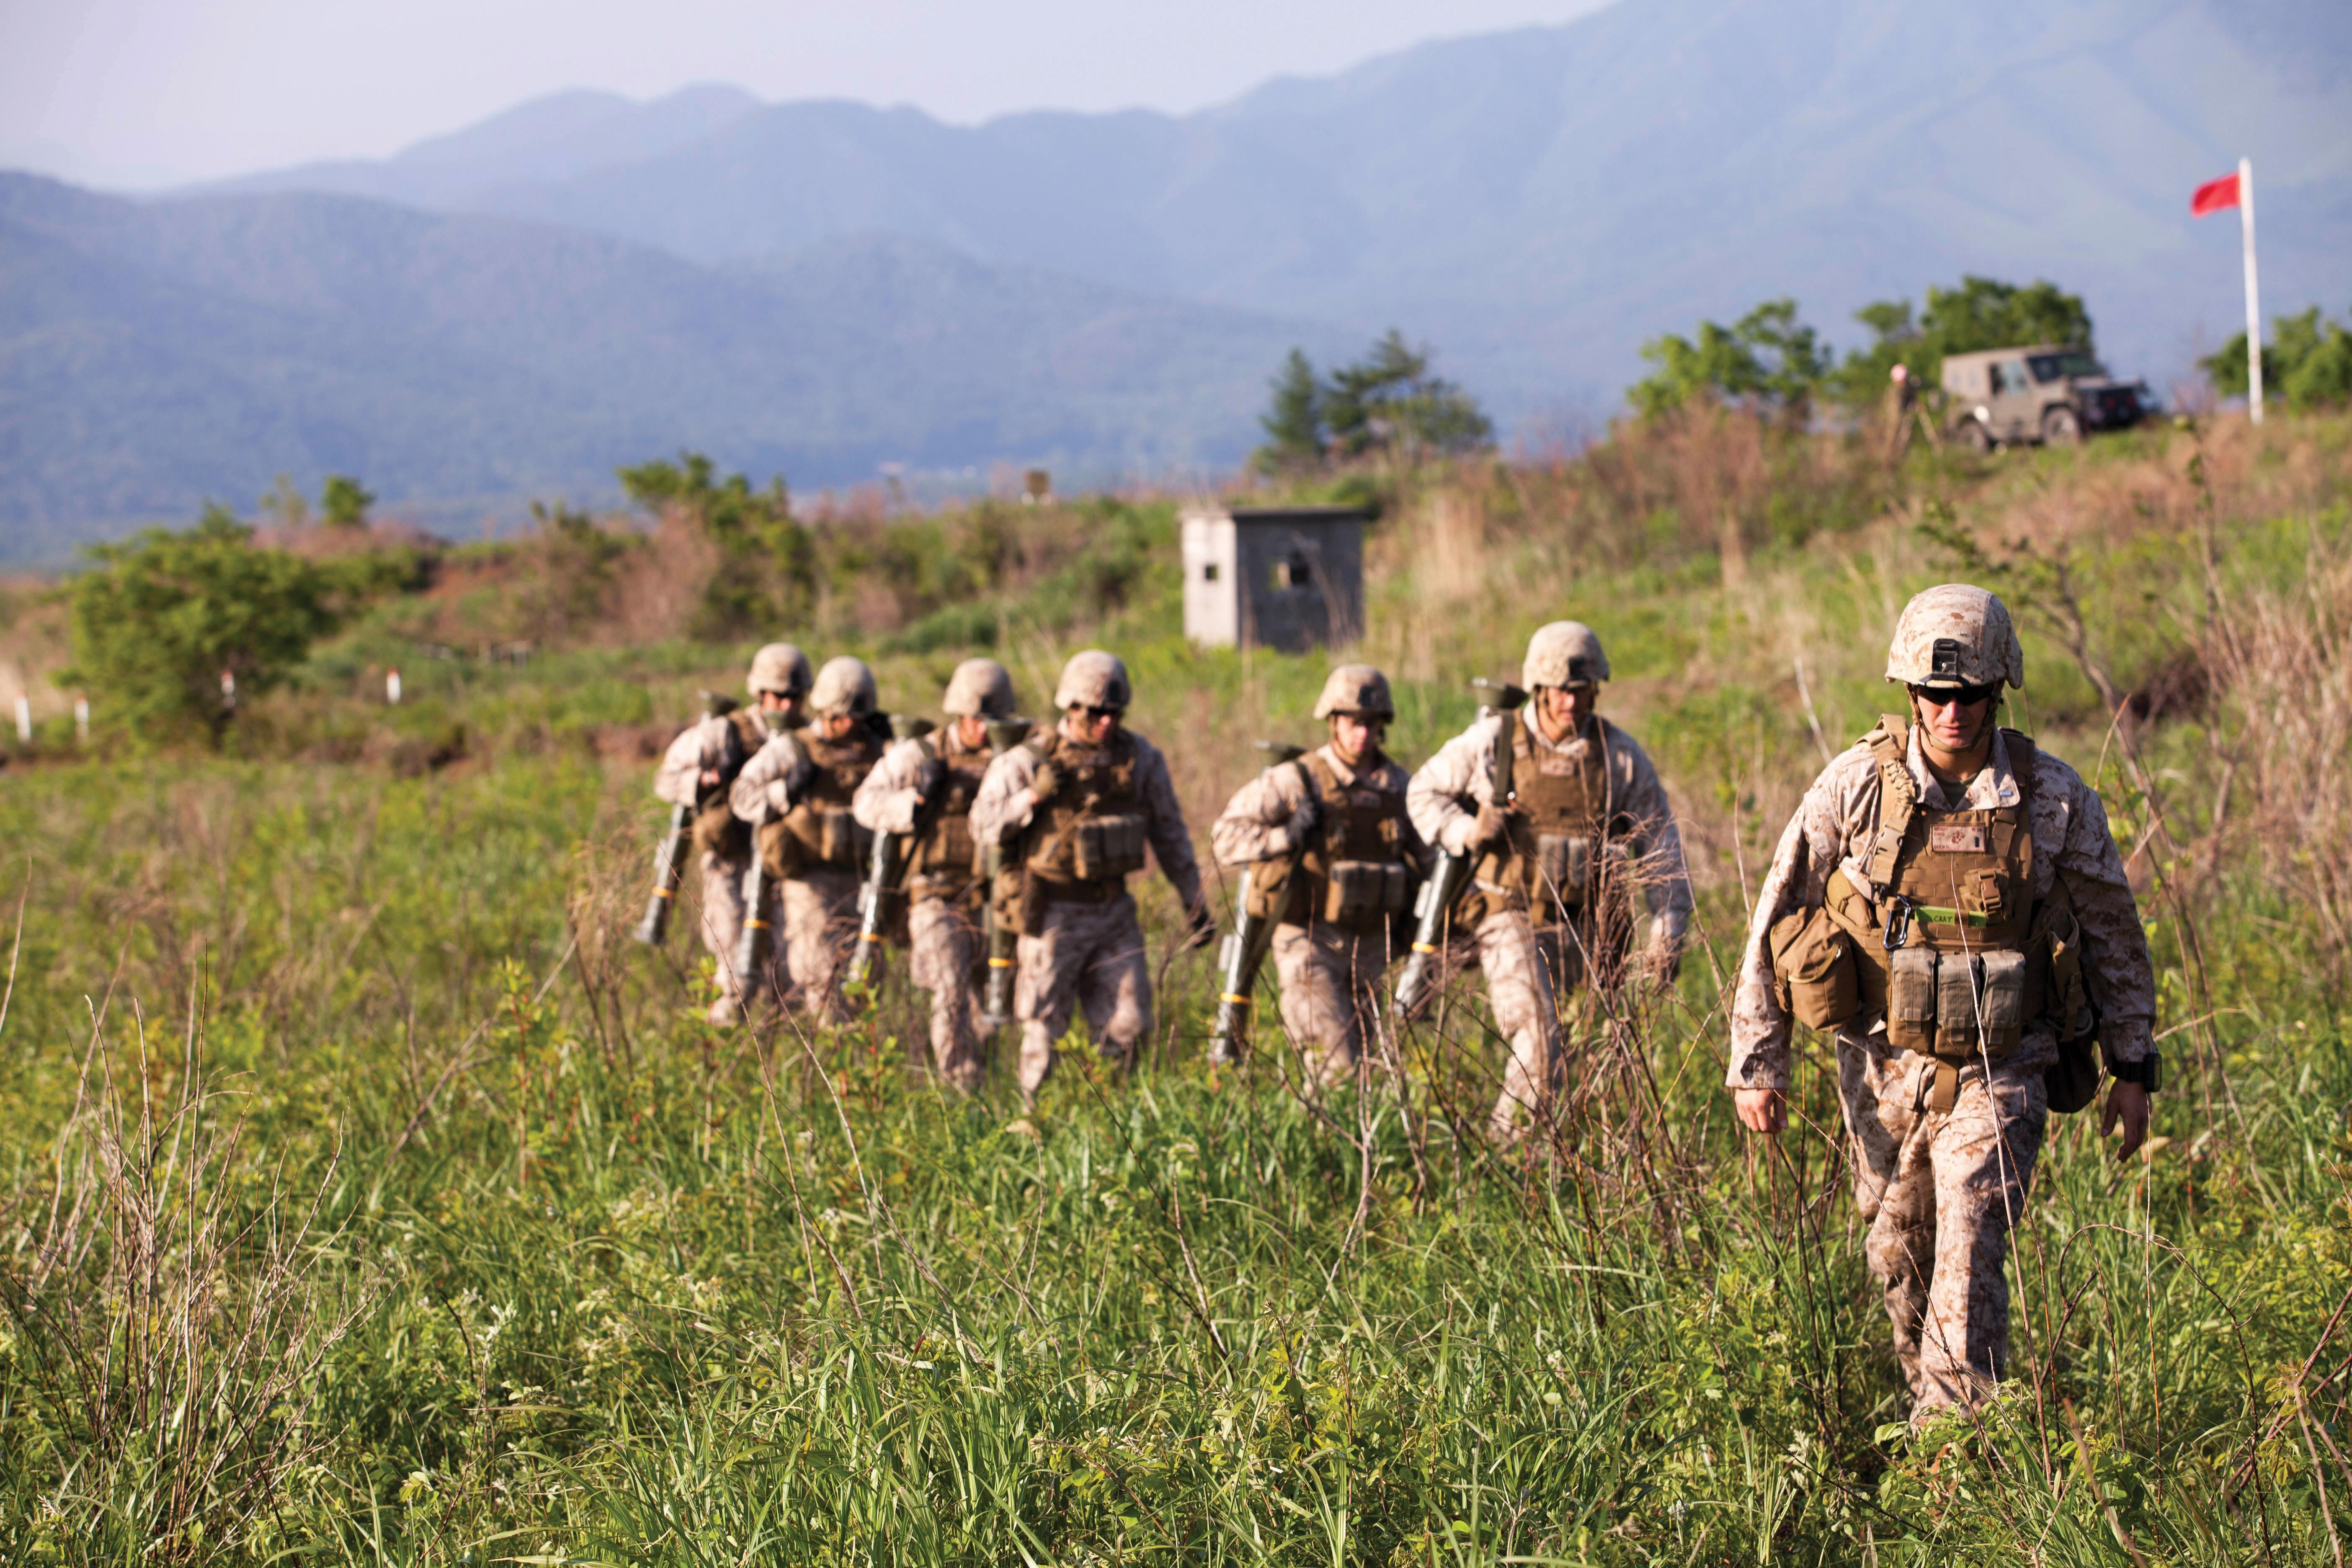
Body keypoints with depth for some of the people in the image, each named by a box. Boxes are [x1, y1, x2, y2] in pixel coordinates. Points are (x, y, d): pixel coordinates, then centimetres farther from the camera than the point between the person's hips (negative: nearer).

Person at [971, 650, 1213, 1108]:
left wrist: (1194, 900, 10)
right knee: (1046, 1033, 3)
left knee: (1128, 1027, 2)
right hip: (1055, 914, -3)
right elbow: (984, 826, -9)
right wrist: (1034, 797, -23)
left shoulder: (1141, 757, 0)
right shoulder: (1030, 760, -10)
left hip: (1113, 911, 3)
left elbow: (1169, 831, 10)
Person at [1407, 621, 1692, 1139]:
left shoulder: (1620, 755, 0)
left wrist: (1668, 930, -4)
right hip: (1512, 917, -3)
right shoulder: (1492, 743, -4)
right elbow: (1425, 792, 8)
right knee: (1538, 1041, -20)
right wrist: (1466, 832, -12)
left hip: (1581, 927, 3)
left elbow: (1659, 843, 4)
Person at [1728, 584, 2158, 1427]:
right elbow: (1777, 920, -3)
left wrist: (2133, 1069, 6)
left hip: (1998, 1073, -2)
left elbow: (2114, 931, 5)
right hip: (1885, 1066, 2)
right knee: (1899, 1255, 14)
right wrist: (1757, 1063, -4)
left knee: (1968, 1254, -17)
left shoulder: (2054, 798, -8)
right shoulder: (1855, 787, -10)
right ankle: (1928, 1397, 37)